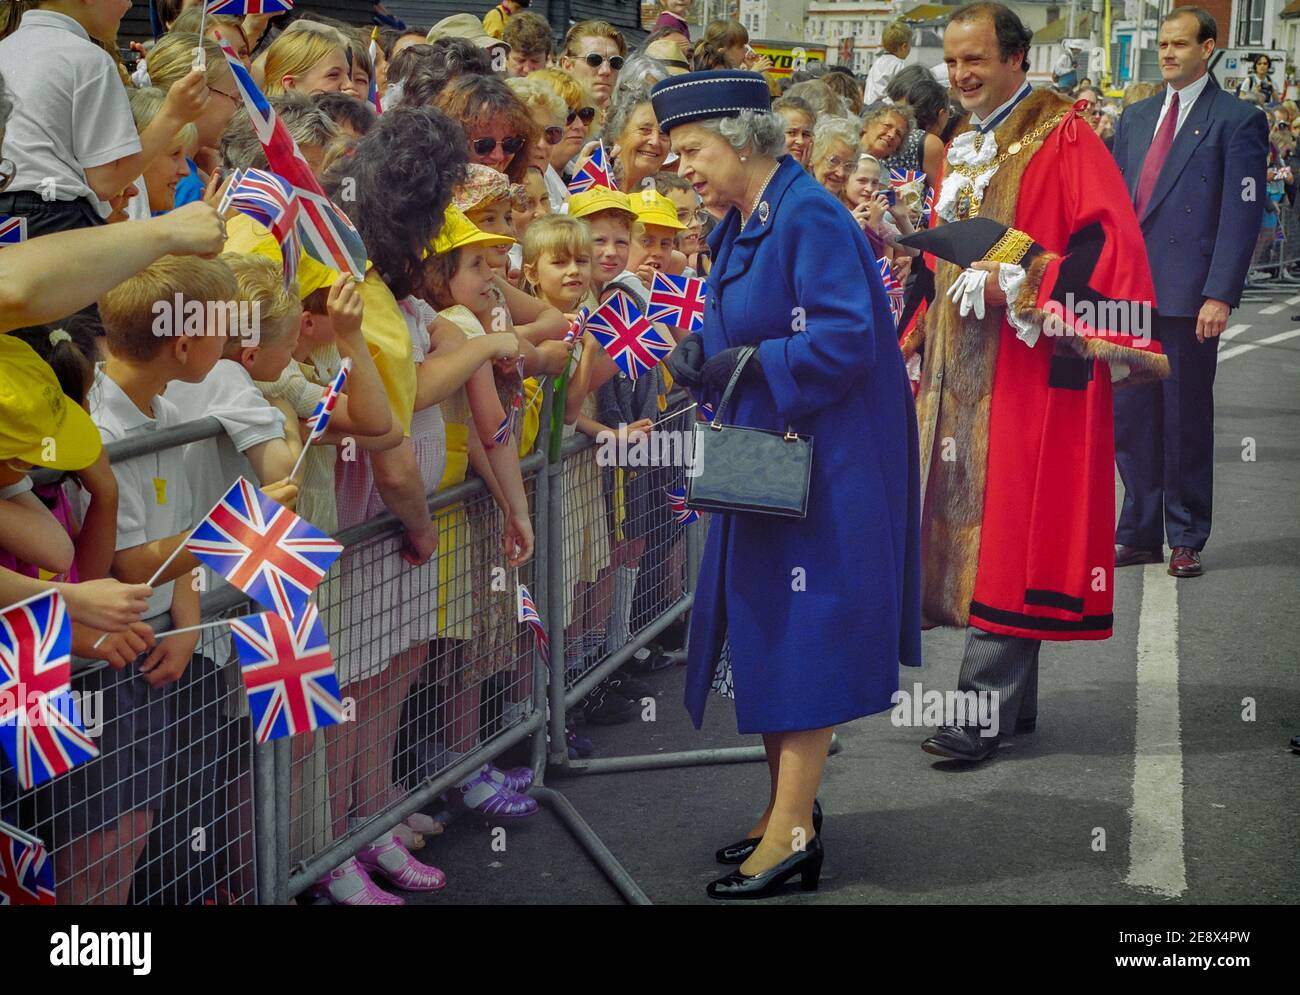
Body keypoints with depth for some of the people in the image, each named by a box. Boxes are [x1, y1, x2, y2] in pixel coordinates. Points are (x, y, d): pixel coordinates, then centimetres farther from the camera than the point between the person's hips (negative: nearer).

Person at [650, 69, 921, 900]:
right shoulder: (741, 224, 11)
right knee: (764, 631, 12)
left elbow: (846, 339, -24)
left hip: (820, 467, -9)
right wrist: (699, 350, -2)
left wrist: (741, 364, -20)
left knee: (800, 636, -5)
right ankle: (789, 806, 23)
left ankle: (793, 832, 2)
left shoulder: (810, 217, -17)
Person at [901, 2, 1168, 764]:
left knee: (1011, 535, -8)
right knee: (979, 530, 9)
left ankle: (985, 710, -6)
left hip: (1032, 370, -8)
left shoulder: (1064, 139, -8)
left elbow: (1109, 243, -17)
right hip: (965, 372, 8)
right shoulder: (966, 149, 16)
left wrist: (1016, 282, -23)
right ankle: (1015, 703, 17)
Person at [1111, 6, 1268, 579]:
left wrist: (1219, 295, -16)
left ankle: (1186, 540, 13)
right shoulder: (1135, 119, 15)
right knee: (1130, 416, 7)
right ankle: (1139, 534, 17)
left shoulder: (1237, 121, -3)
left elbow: (1241, 214, -9)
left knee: (1186, 418, 3)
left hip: (1188, 295, -5)